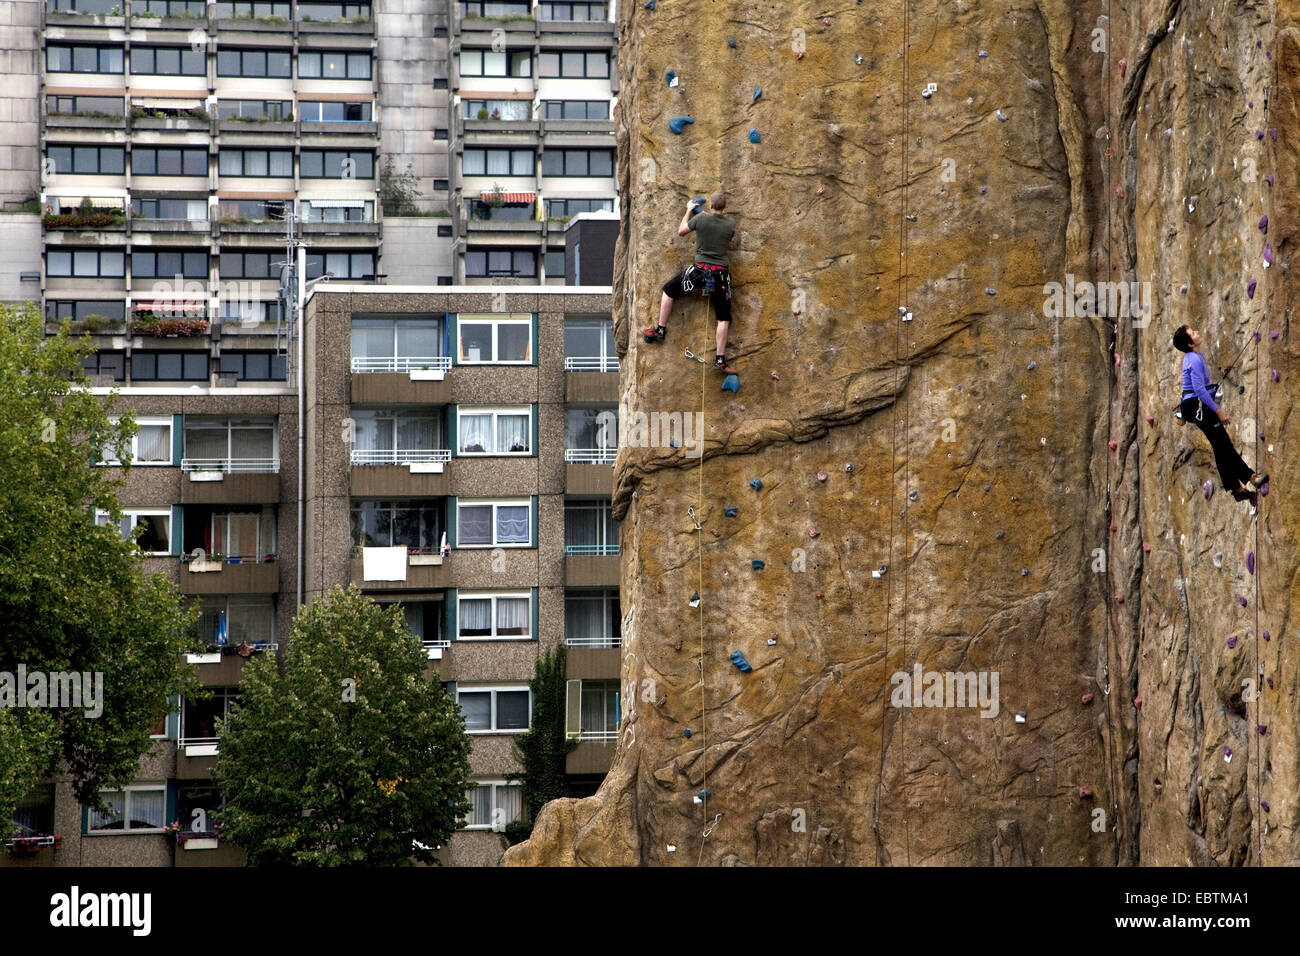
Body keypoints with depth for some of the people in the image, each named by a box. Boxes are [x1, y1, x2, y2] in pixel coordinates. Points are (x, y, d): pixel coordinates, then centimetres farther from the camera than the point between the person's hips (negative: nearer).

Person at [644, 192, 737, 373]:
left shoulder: (701, 218, -6)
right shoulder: (730, 223, 0)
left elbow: (681, 231, 10)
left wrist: (689, 211, 24)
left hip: (700, 270, -1)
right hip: (721, 273, 1)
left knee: (669, 290, 22)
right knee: (724, 318, 7)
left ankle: (660, 329, 24)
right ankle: (720, 359, 3)